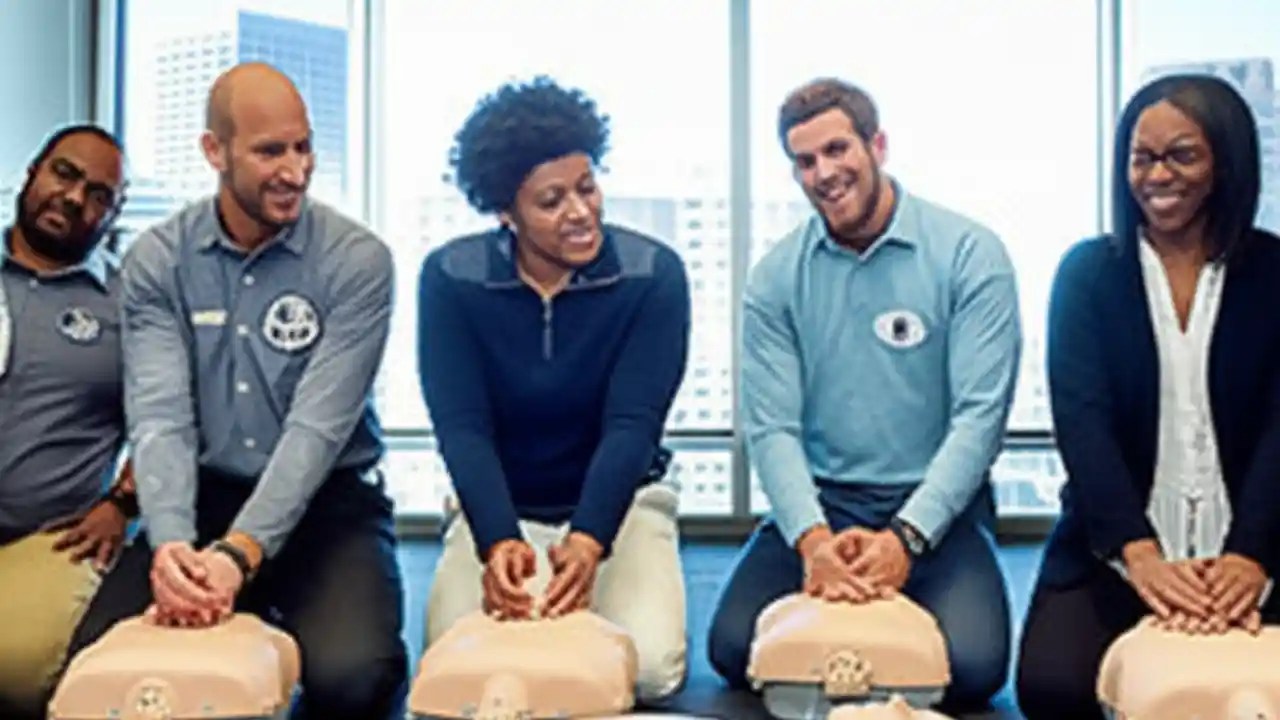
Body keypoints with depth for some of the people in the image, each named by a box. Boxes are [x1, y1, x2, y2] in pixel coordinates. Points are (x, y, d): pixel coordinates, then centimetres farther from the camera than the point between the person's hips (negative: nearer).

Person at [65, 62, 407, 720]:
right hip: (204, 497, 3)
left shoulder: (356, 261, -9)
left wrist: (239, 553, -29)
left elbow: (318, 426, -16)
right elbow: (160, 417, -10)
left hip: (327, 500, -2)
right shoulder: (156, 261, 0)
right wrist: (169, 543, -30)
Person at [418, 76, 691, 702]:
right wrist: (498, 543, -35)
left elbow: (632, 425, -19)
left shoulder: (652, 274, -14)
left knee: (649, 669, -23)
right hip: (497, 510, 1)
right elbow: (461, 427, -17)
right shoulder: (451, 278, -12)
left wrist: (589, 541, -36)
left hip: (620, 503, 0)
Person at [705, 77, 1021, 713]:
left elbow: (979, 416, -11)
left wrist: (905, 538, -22)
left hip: (936, 503, -2)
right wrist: (813, 538, -23)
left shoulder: (969, 254, -6)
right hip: (819, 503, 2)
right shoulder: (775, 277, 2)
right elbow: (771, 428, -5)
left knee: (972, 666, -25)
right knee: (733, 648, -18)